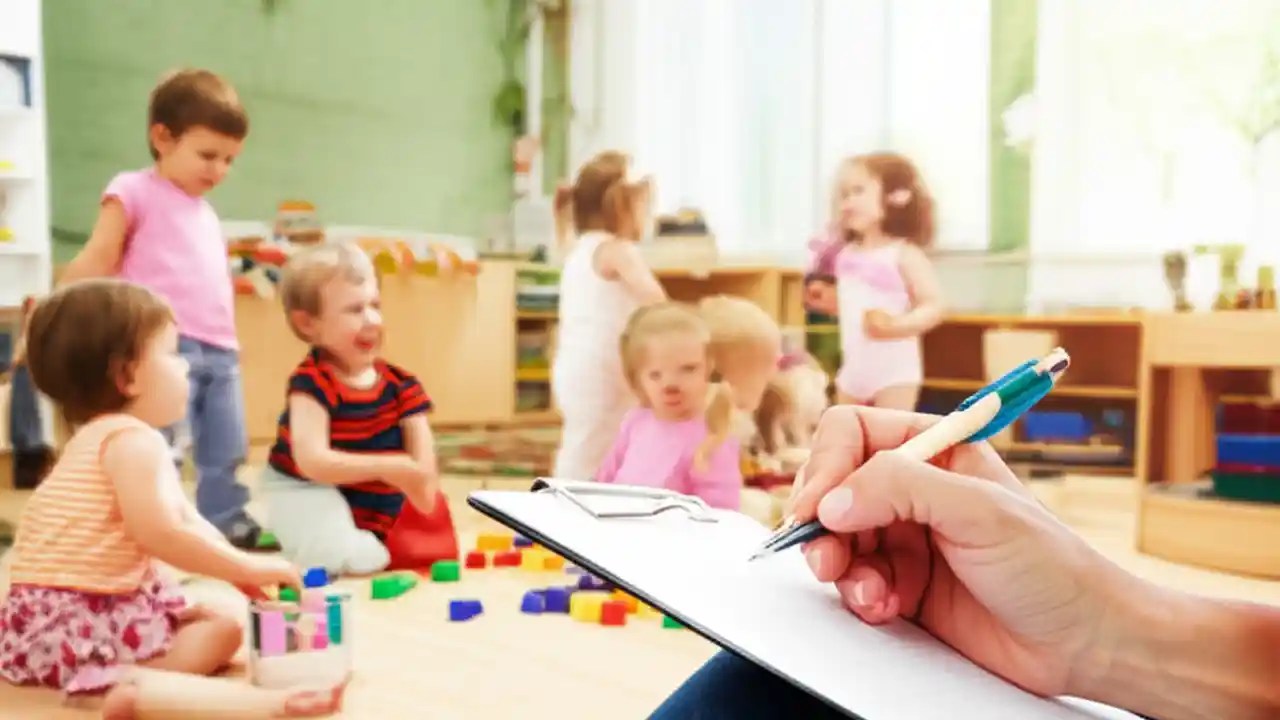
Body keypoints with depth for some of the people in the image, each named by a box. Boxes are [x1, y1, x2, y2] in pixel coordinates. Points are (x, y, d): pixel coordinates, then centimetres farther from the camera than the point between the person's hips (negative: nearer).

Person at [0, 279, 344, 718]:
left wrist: (241, 569, 8)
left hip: (103, 601, 10)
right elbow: (162, 535, -26)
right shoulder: (132, 441, -16)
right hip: (73, 615, -10)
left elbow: (187, 523, 17)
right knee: (218, 629, -14)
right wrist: (246, 568, -15)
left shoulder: (108, 436, 20)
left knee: (224, 626, 10)